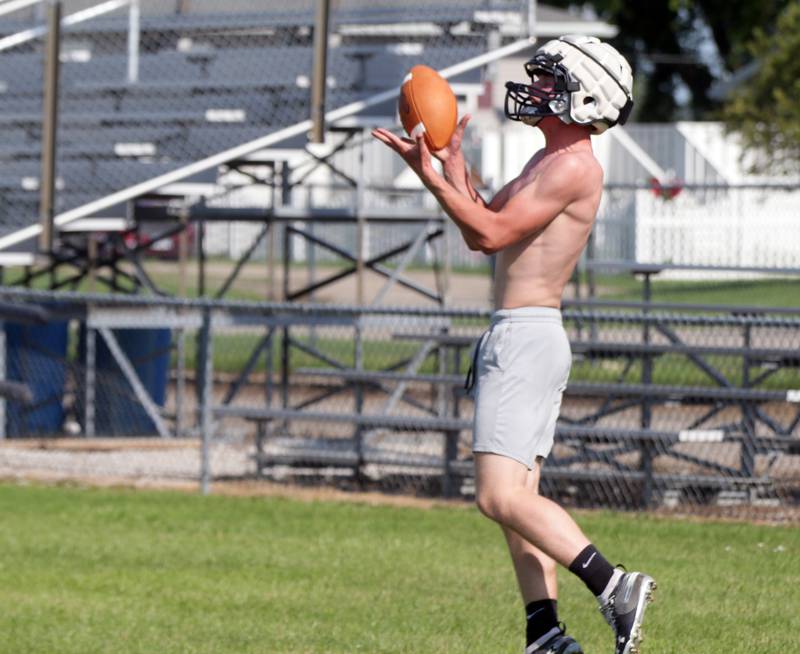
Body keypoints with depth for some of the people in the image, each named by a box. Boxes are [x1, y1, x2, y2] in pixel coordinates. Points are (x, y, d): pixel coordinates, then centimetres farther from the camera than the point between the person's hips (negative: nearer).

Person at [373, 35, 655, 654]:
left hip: (524, 338, -11)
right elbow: (482, 234, 22)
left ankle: (614, 585, -20)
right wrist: (456, 165, 15)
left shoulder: (573, 166, -14)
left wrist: (429, 173, -17)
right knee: (516, 497, 9)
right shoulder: (548, 162, 18)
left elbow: (492, 232, -19)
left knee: (501, 497, -17)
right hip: (527, 339, 11)